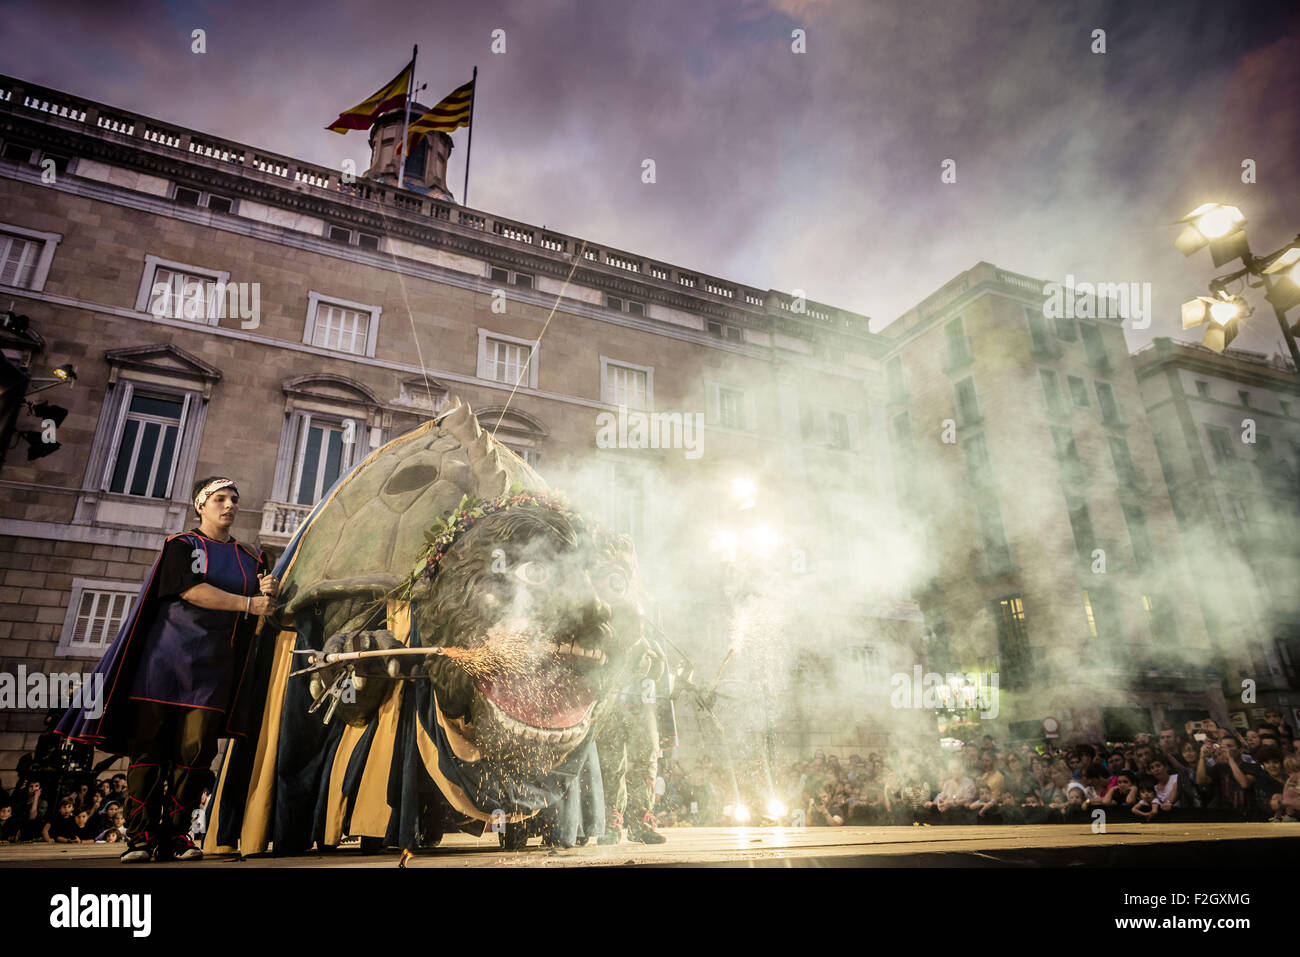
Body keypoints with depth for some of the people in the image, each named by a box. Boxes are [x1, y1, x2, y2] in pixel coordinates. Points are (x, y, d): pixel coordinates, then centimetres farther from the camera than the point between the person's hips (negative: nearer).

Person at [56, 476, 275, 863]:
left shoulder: (250, 558, 17)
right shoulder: (181, 545, 4)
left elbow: (260, 611, 13)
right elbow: (191, 590, -12)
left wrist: (268, 592, -10)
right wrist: (248, 603, -13)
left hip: (214, 666, 3)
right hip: (168, 655, -3)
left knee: (195, 750, -4)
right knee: (149, 745, -5)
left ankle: (175, 835, 2)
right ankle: (141, 836, 1)